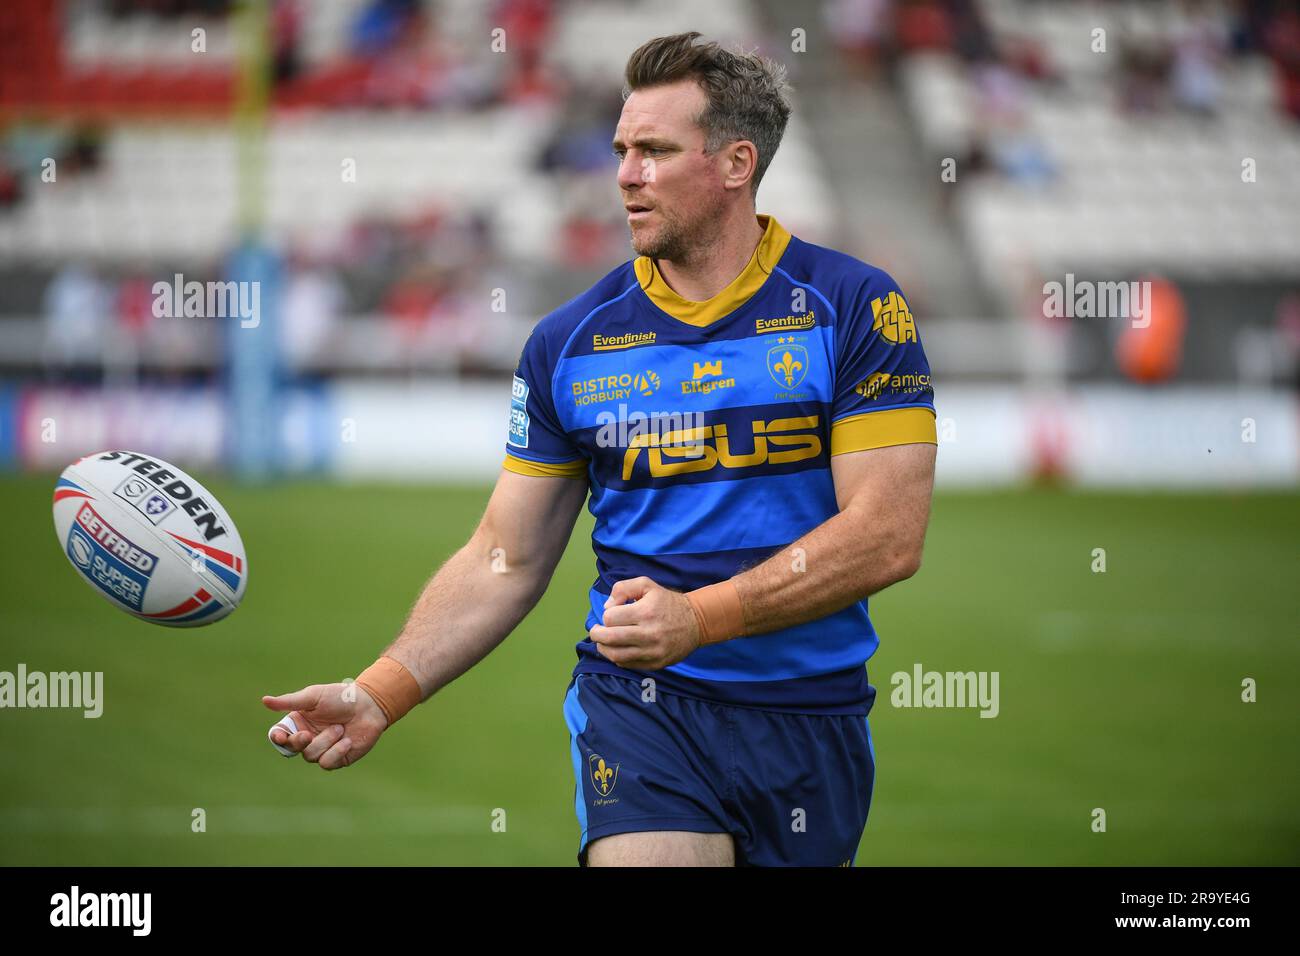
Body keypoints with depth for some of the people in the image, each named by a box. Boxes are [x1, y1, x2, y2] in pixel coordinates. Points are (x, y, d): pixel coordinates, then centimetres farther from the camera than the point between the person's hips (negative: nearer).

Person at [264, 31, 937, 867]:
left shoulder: (854, 309, -3)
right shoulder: (571, 343, 4)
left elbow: (888, 536, -11)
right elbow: (507, 560, 8)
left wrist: (700, 615, -21)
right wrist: (378, 695, -5)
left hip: (812, 714, 0)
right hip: (641, 704, 0)